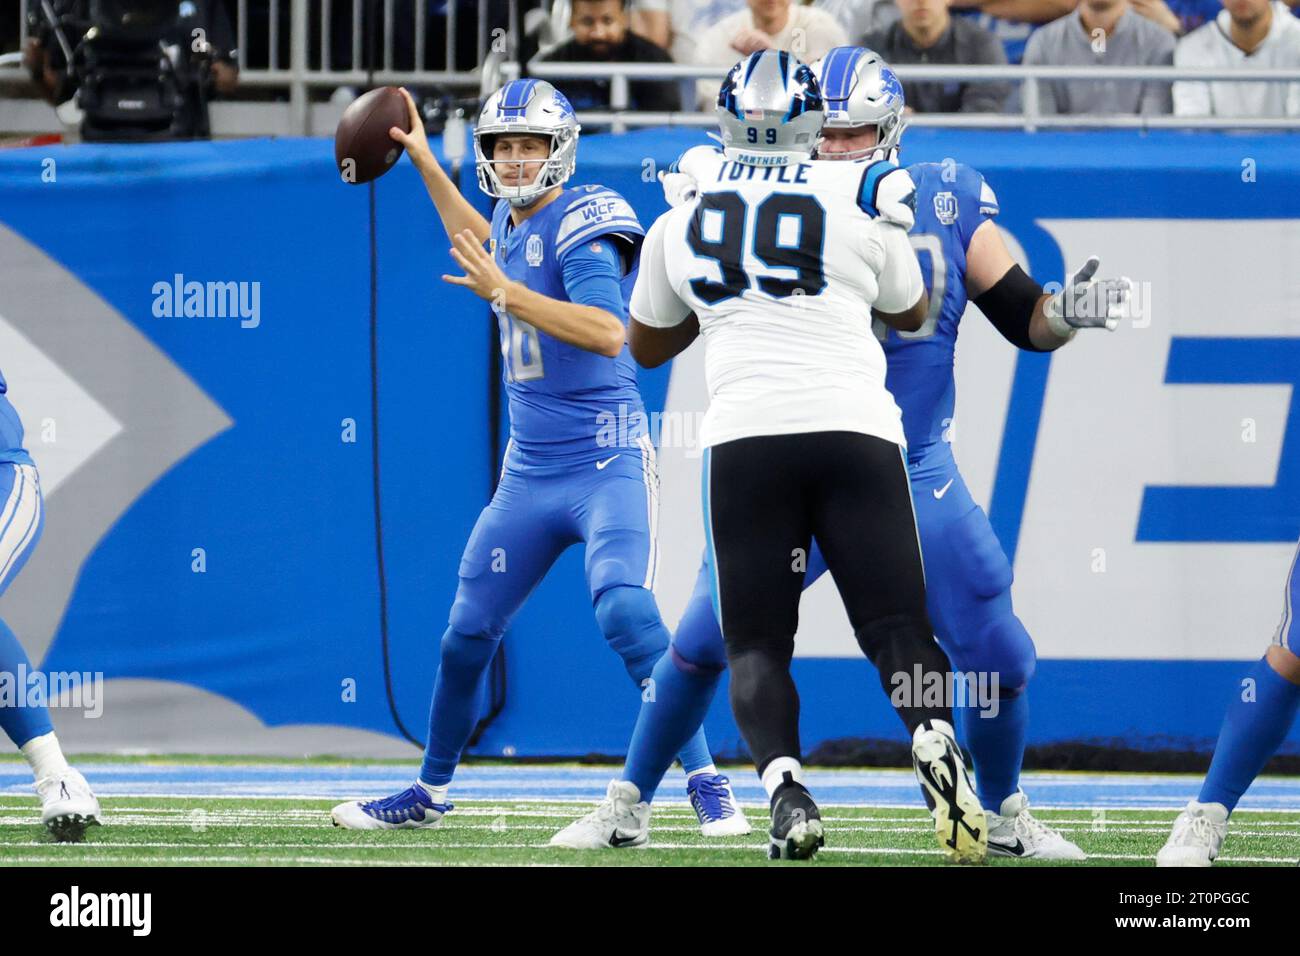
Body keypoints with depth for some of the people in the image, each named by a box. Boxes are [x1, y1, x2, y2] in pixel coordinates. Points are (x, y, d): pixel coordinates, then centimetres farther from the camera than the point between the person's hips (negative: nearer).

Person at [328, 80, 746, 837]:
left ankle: (707, 784, -22)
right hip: (530, 474, 8)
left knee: (626, 611, -27)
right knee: (468, 634, 9)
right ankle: (430, 794, 27)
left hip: (607, 466, -8)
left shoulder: (582, 223, -13)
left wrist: (506, 292, -34)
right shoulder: (516, 223, 11)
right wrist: (424, 162, 37)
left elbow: (608, 333, -28)